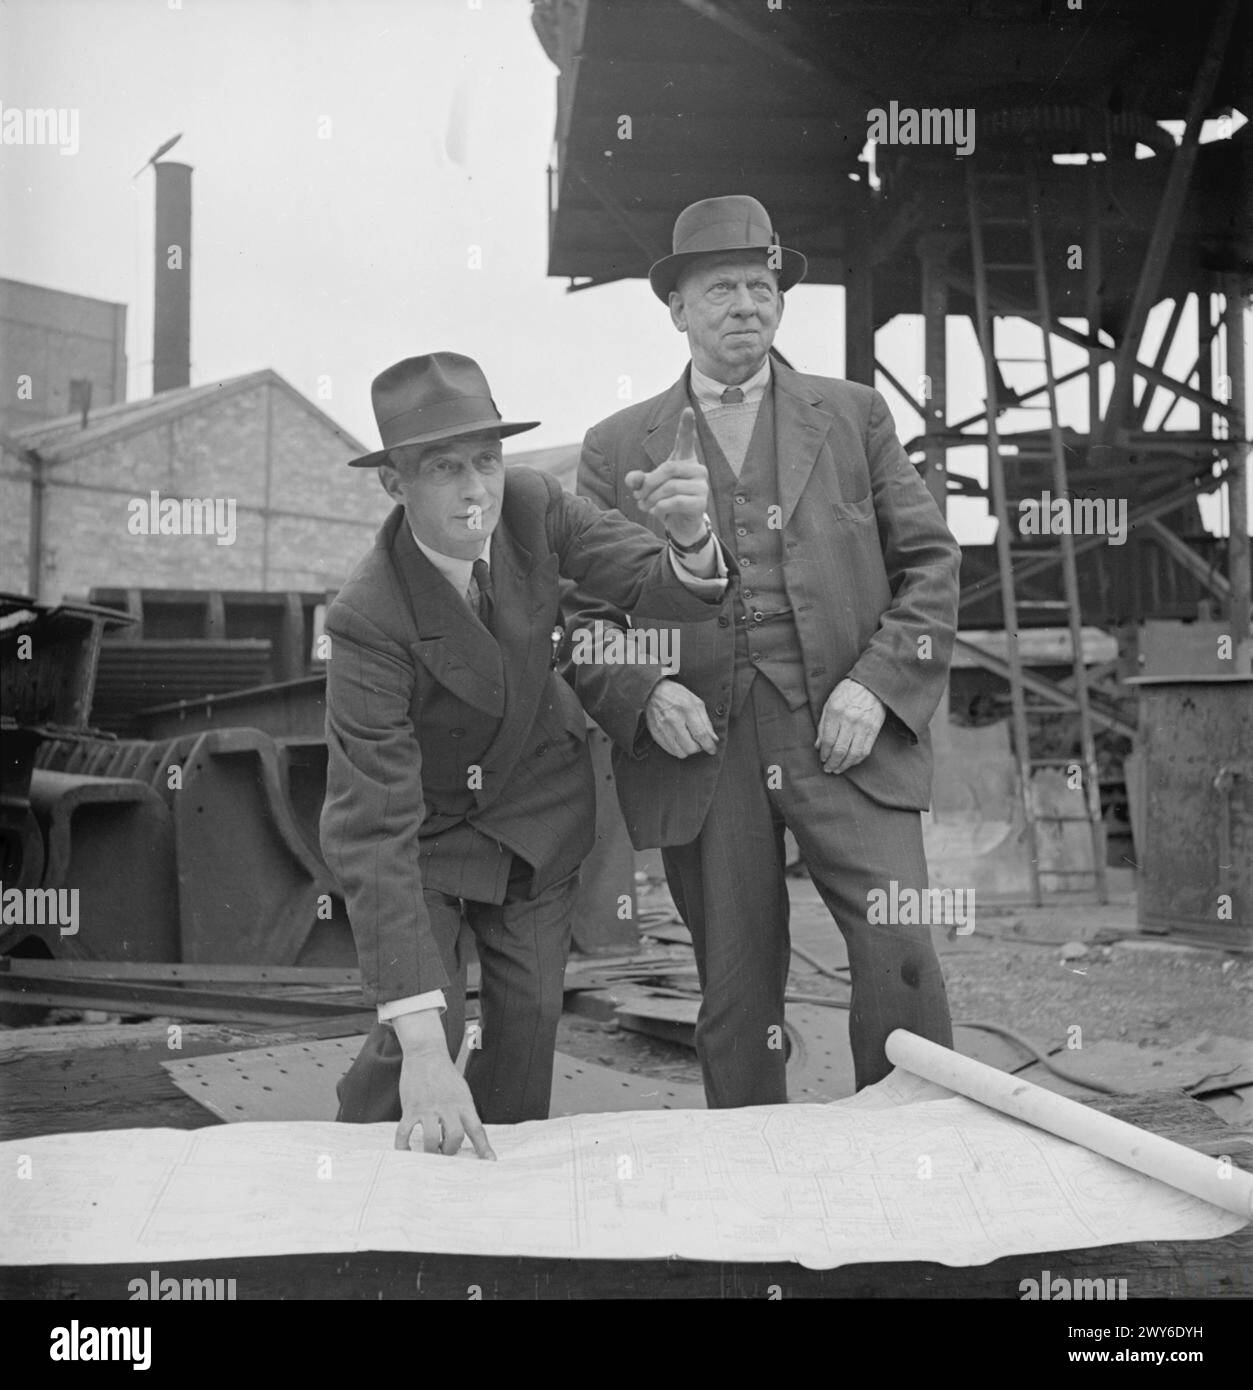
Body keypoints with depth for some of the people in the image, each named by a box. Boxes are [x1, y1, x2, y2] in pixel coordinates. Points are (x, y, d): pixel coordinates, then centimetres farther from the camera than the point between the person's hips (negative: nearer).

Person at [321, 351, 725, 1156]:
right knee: (419, 1038, -12)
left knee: (530, 1020, 5)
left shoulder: (531, 507, -19)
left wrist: (691, 540, -46)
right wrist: (422, 1045, -43)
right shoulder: (369, 618, -33)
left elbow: (673, 596, -18)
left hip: (538, 805, 4)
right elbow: (375, 832, -37)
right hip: (425, 823, -4)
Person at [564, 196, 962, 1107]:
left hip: (844, 732, 0)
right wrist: (642, 697, -9)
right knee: (736, 992, 5)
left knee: (899, 948, -14)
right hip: (700, 747, 0)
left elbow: (930, 561, 9)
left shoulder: (854, 416, 12)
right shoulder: (617, 448, 11)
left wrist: (879, 683, -6)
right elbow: (580, 611, 10)